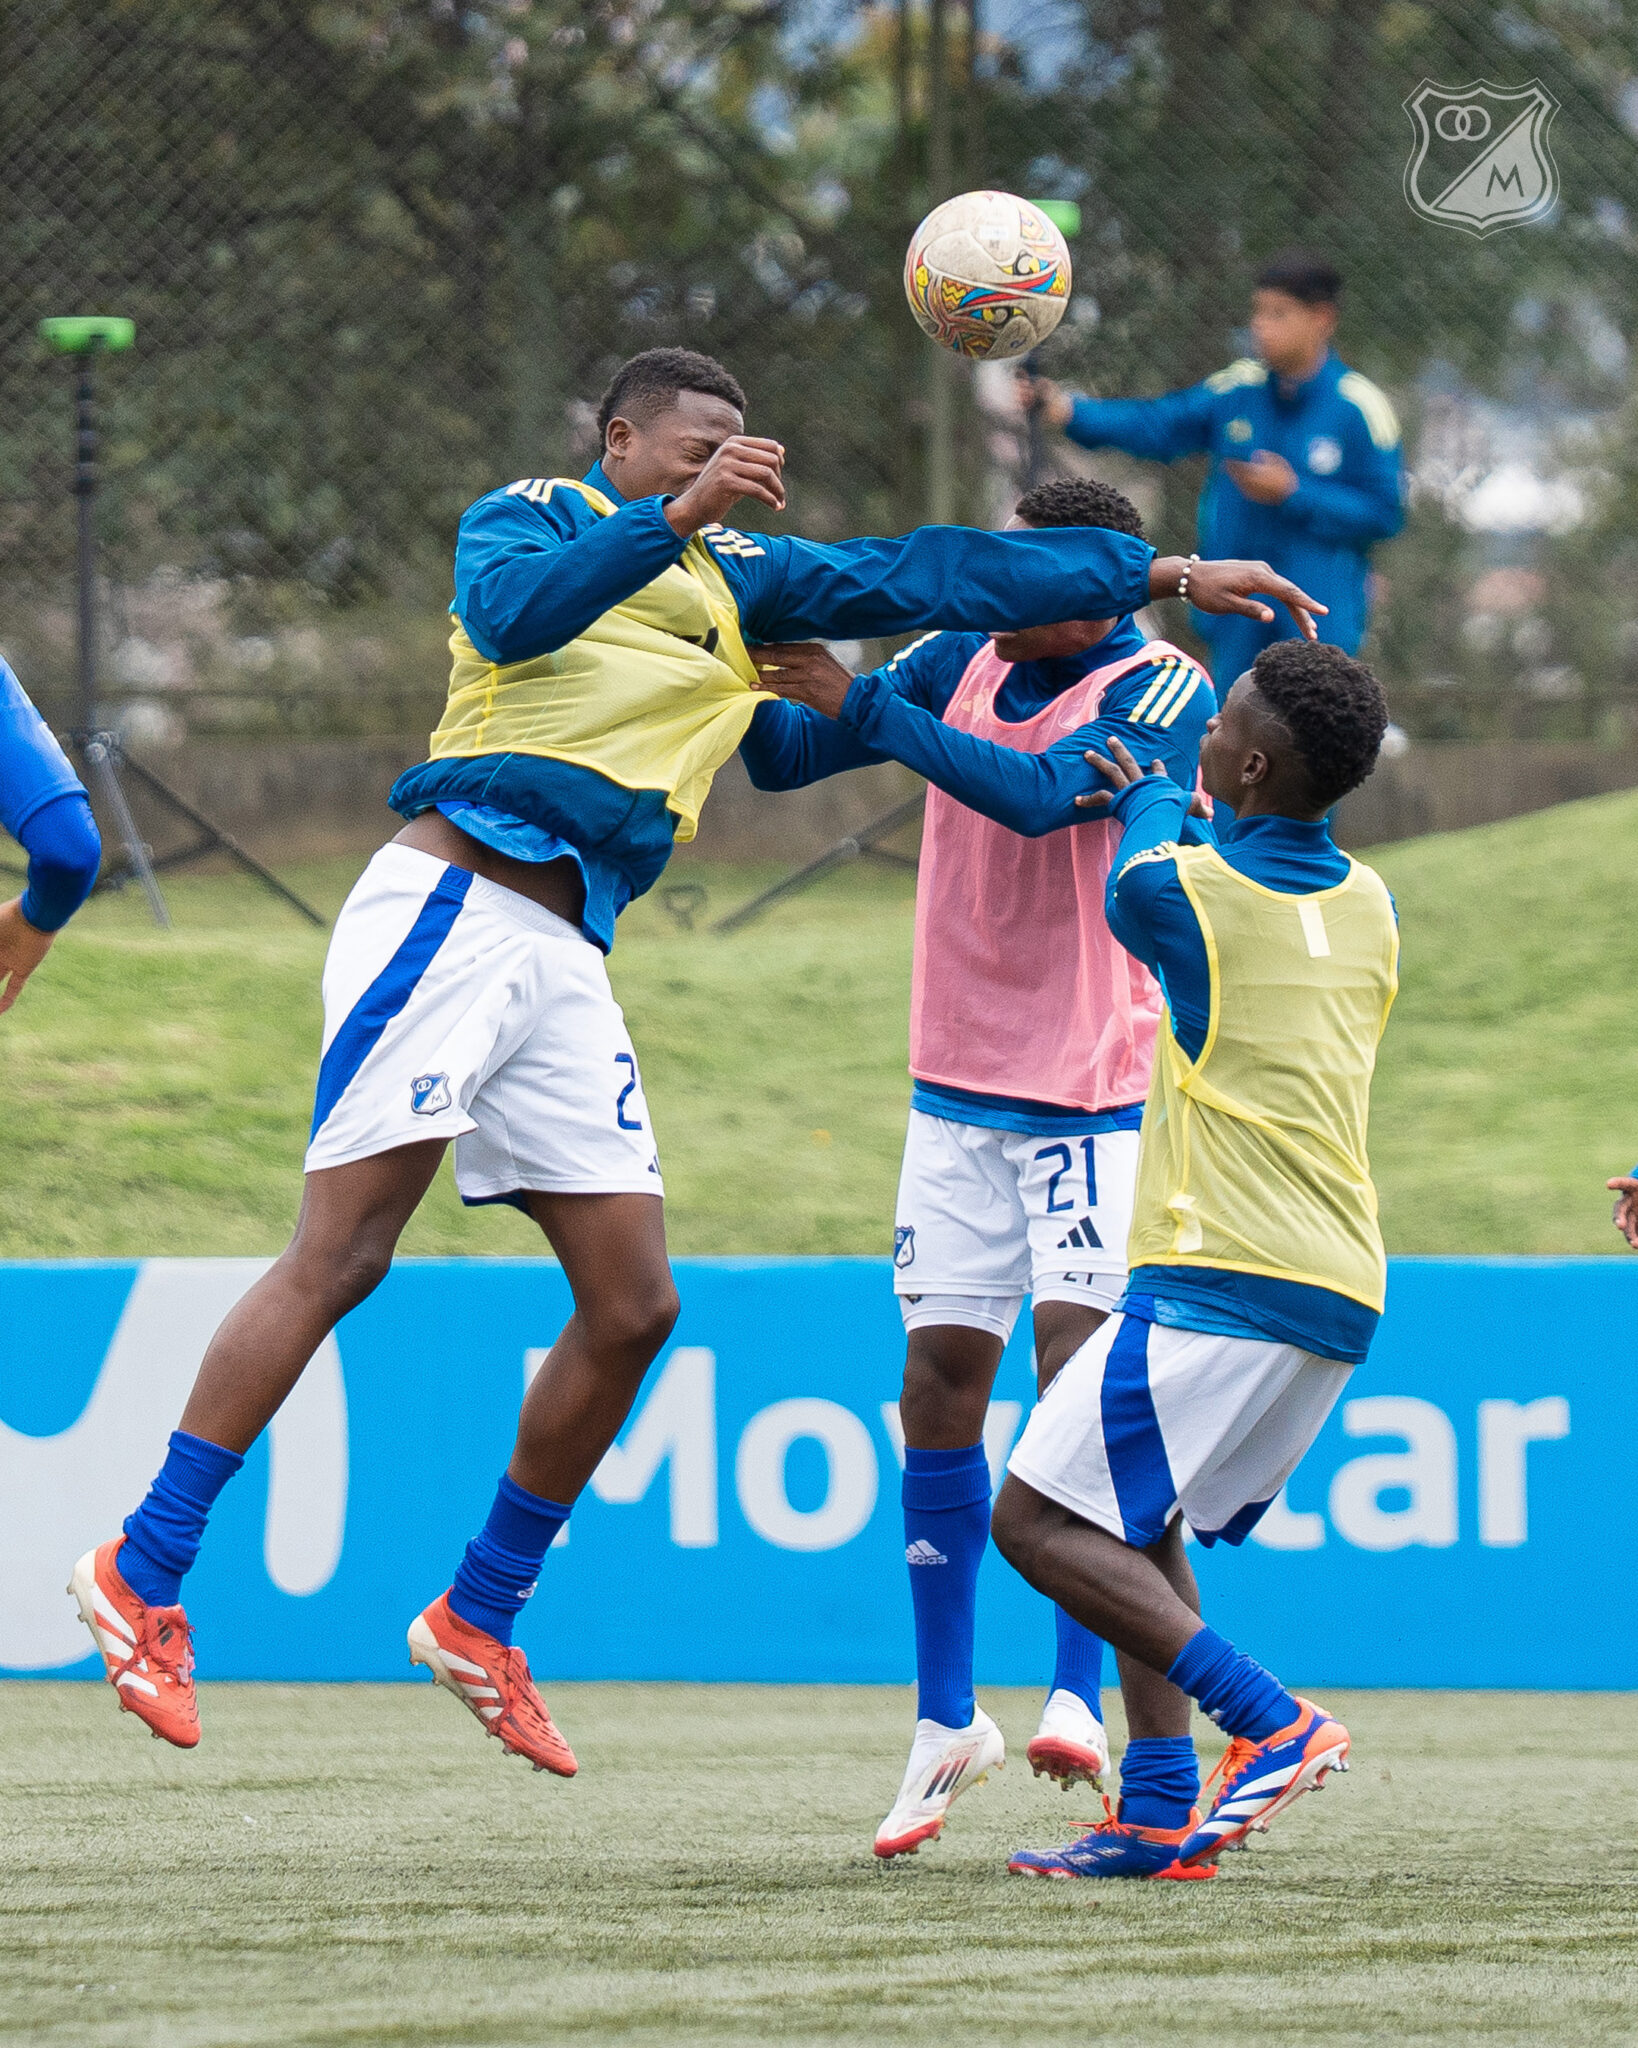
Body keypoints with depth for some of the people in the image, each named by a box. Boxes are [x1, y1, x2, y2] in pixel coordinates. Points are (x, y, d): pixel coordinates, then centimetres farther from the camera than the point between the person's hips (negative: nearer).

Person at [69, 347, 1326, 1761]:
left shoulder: (736, 582, 24)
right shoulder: (532, 517, 6)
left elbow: (924, 579, 23)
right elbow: (510, 612, -17)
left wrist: (1167, 573, 22)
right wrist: (679, 516, -26)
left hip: (563, 957, 7)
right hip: (450, 907, -7)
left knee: (634, 1306, 1)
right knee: (338, 1260, -15)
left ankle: (479, 1621, 13)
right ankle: (141, 1576, -13)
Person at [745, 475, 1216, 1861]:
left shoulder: (1163, 691, -13)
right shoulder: (968, 659, 4)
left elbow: (1041, 794, -29)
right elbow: (786, 757, 7)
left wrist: (862, 705, -32)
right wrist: (751, 669, -13)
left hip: (1098, 1093, -5)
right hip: (960, 1083, 5)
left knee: (1076, 1349, -18)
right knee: (941, 1376, 2)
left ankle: (1082, 1700, -20)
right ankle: (946, 1719, 11)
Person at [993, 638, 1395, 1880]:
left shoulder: (1181, 891, -9)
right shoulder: (1371, 908, 11)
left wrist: (1151, 804, 36)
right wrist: (1169, 812, 45)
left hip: (1222, 1282, -8)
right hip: (1342, 1298, 8)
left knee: (1040, 1519, -4)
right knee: (1138, 1521, 20)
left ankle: (1271, 1722, -17)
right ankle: (1162, 1812, 8)